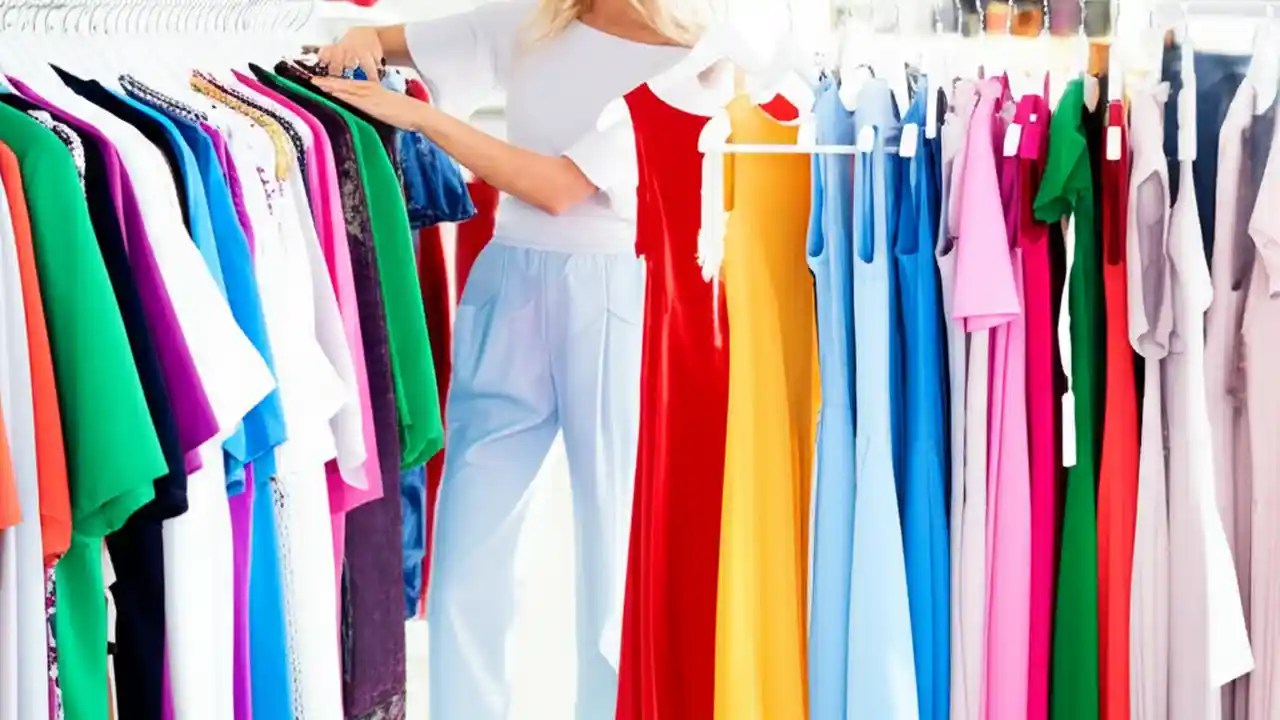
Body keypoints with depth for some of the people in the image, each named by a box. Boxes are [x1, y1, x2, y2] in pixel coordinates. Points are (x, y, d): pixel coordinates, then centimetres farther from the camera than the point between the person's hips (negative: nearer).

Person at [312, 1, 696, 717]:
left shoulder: (688, 66, -9)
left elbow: (561, 187, -16)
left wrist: (418, 115, -16)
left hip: (614, 307, -4)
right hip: (507, 290, 4)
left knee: (619, 542, 3)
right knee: (467, 544, 5)